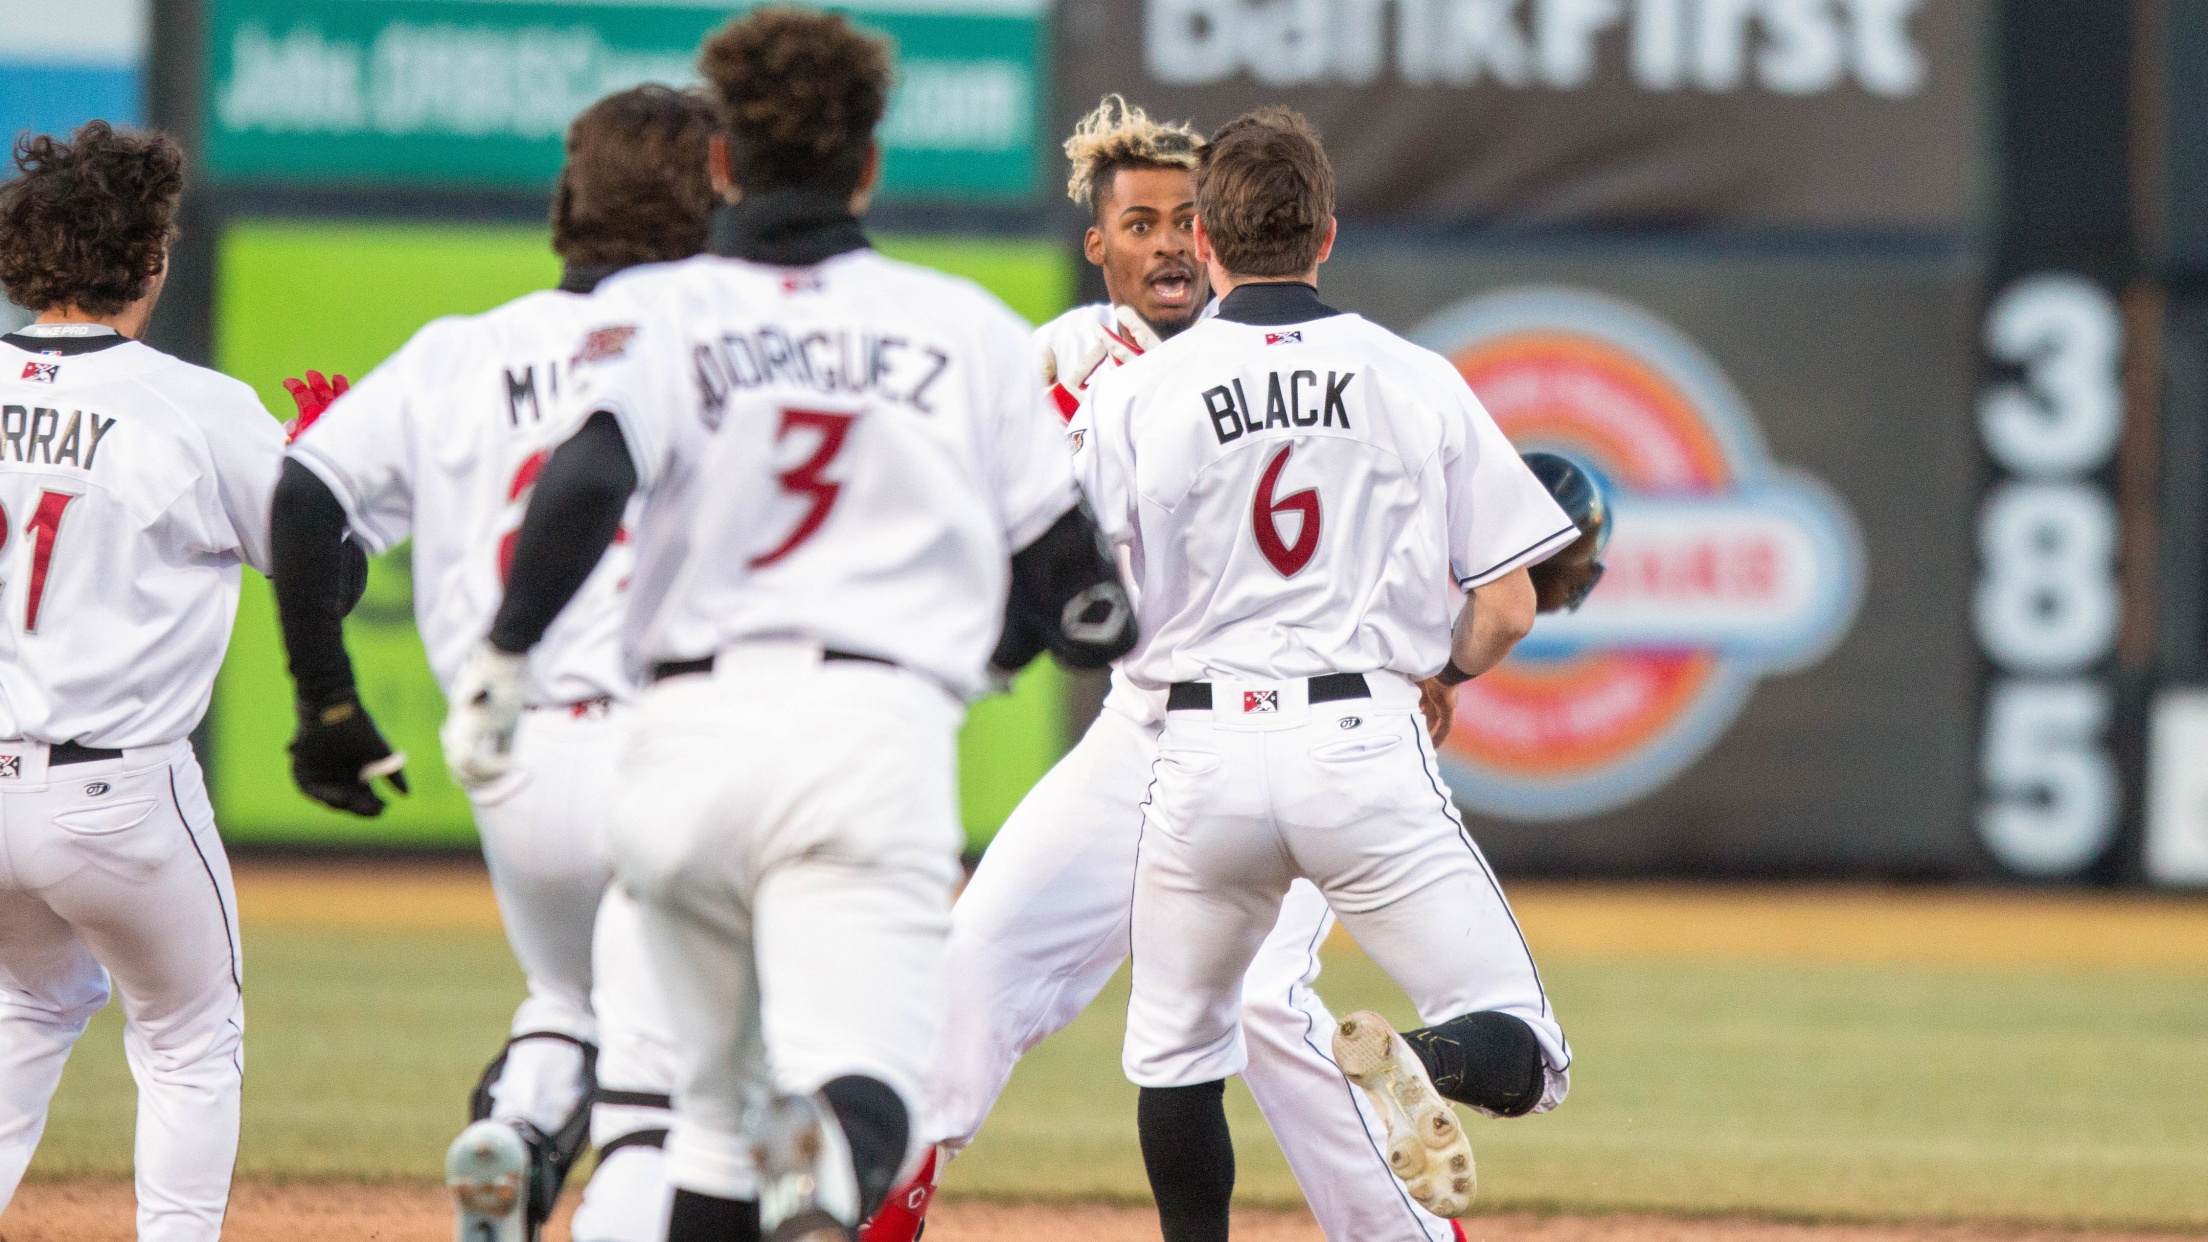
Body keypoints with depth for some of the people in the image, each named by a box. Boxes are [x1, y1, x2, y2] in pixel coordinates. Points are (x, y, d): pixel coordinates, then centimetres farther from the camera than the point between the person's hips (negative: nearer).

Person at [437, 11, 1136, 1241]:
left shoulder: (658, 309, 10)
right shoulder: (968, 329, 15)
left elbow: (590, 478, -10)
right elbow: (1062, 571, 16)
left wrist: (502, 660, -5)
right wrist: (1131, 649, 37)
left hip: (690, 735, 1)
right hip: (876, 727, -1)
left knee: (721, 1093, 19)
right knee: (861, 1081, -16)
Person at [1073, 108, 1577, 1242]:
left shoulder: (1133, 395, 1)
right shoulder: (1417, 382, 4)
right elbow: (1508, 609, 4)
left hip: (1205, 762, 1)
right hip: (1366, 745, -1)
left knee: (1176, 1055, 23)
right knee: (1524, 1058, 0)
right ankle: (1421, 1062, -32)